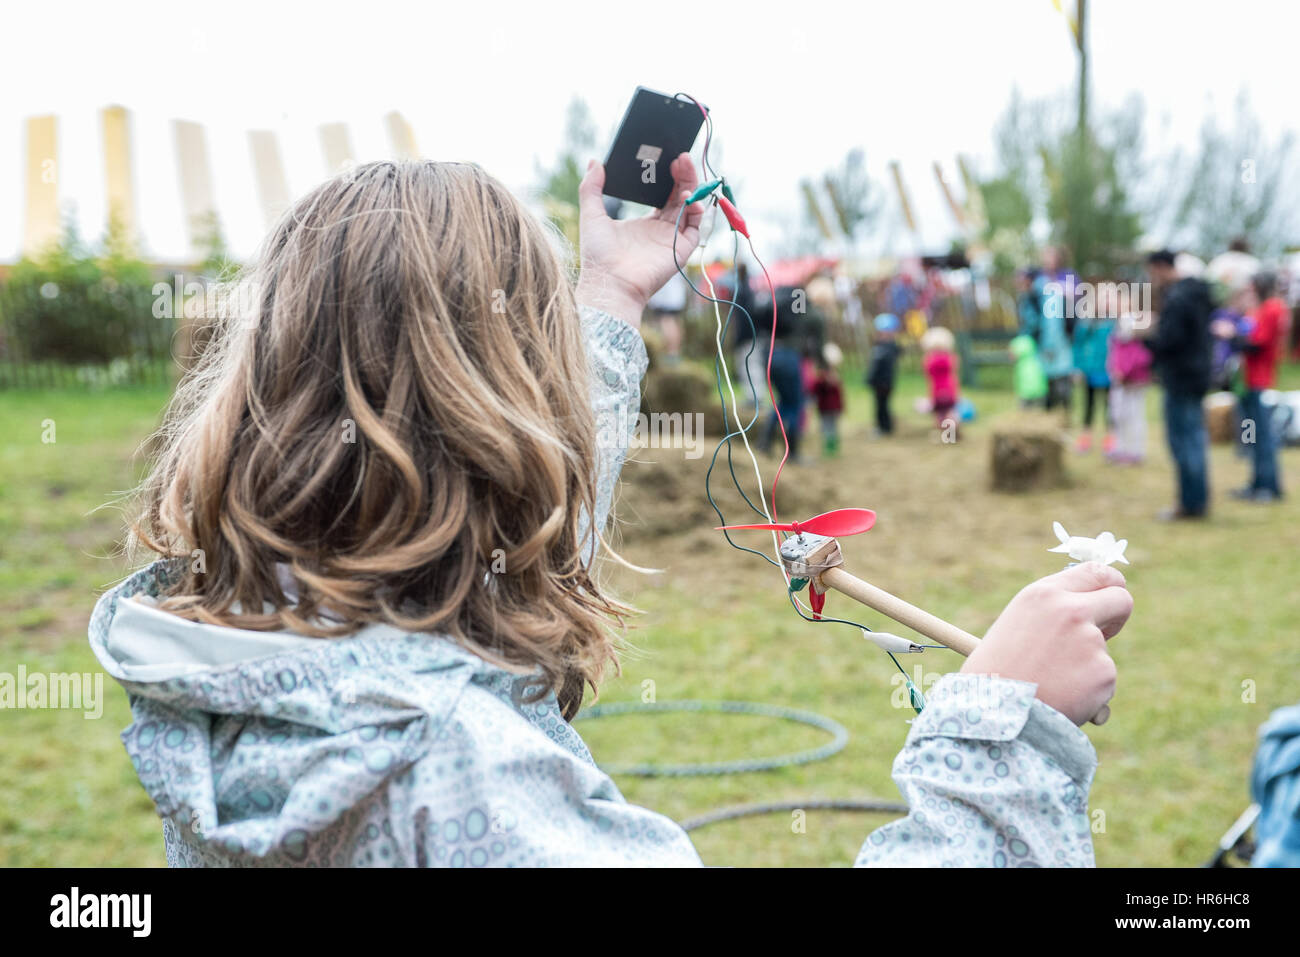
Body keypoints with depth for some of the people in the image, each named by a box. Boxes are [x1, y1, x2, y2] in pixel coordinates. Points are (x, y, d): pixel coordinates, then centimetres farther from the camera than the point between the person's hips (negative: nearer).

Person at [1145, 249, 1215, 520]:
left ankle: (1191, 503, 0)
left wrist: (1144, 337, -8)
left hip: (1180, 380, -10)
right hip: (1197, 377, 10)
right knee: (1195, 439, 15)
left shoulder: (1176, 299, -19)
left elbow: (1169, 340, -24)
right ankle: (1200, 500, 21)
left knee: (1183, 441, -4)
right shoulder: (1196, 293, 13)